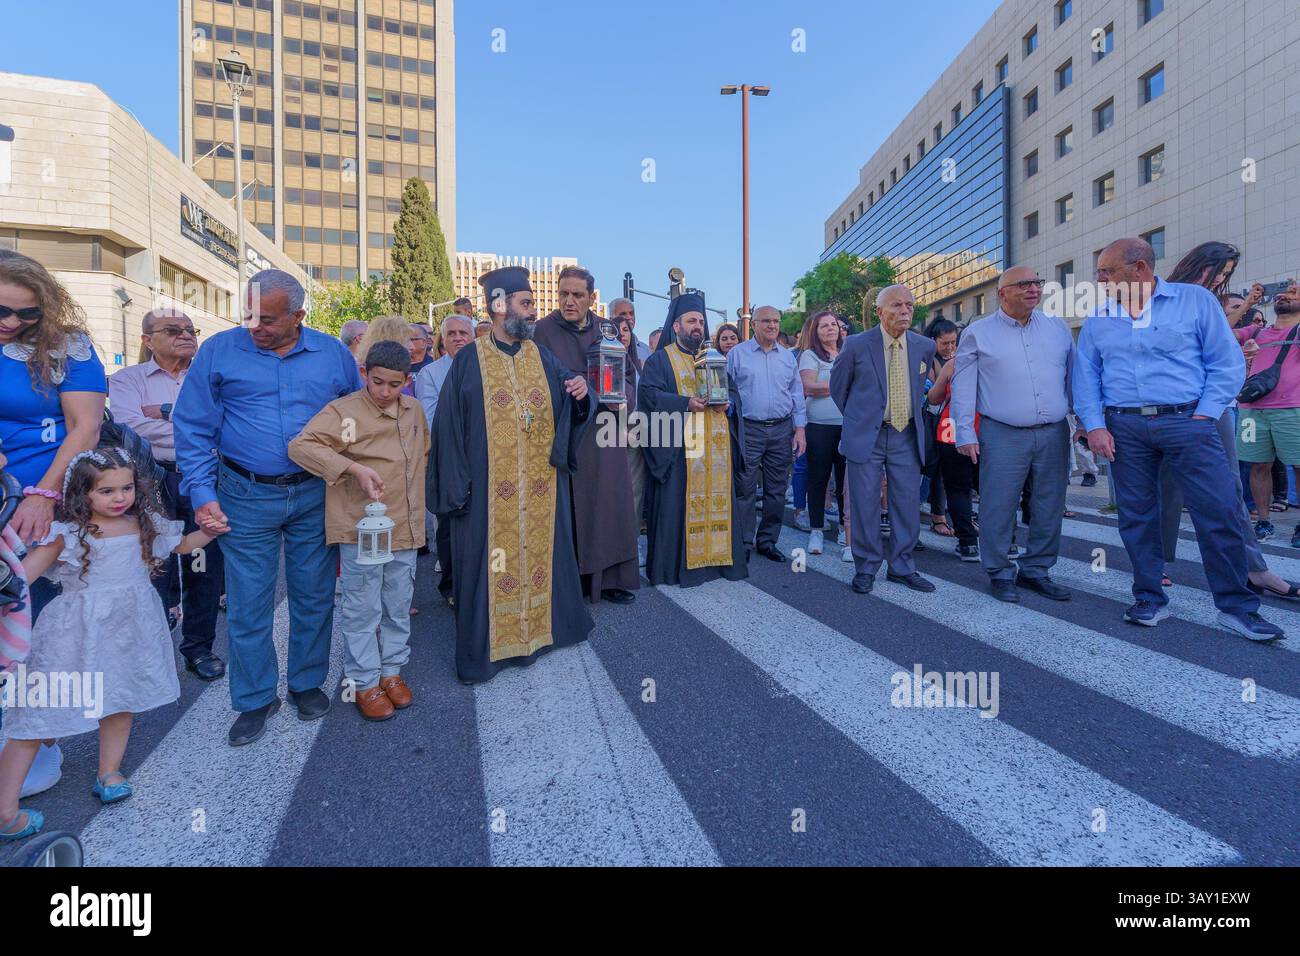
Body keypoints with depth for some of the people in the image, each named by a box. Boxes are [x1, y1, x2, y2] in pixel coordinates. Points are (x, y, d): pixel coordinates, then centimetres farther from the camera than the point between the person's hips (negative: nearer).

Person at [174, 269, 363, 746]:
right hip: (246, 496, -1)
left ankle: (308, 683, 31)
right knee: (248, 604, 6)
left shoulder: (333, 353, 2)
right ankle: (255, 699, 24)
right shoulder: (219, 350, -2)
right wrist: (202, 493, -7)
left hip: (316, 495, 1)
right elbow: (193, 427, 0)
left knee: (314, 596, 11)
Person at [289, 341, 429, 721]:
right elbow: (300, 446, -22)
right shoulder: (343, 410, -11)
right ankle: (363, 681, 23)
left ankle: (392, 670, 33)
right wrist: (354, 468, -29)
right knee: (363, 609, 7)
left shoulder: (414, 410, 7)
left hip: (406, 527, 5)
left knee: (399, 607, 16)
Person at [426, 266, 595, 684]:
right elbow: (449, 426, -4)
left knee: (541, 553, 14)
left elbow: (568, 414, 7)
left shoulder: (542, 357, 8)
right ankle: (486, 644, 21)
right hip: (489, 490, -3)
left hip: (542, 488, 4)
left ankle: (542, 626, 33)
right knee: (489, 565, 5)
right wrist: (458, 485, -9)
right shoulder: (469, 360, -2)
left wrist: (581, 395, -16)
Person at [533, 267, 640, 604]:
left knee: (609, 505, 6)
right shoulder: (543, 331, -2)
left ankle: (608, 579, 18)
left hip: (603, 436, 4)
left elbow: (629, 375, 13)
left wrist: (621, 394, -7)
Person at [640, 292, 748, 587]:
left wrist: (728, 403, -8)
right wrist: (686, 403, -21)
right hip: (678, 449, -5)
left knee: (718, 502, 5)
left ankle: (718, 556, 16)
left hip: (717, 448, 5)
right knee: (678, 505, -5)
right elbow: (649, 395, -9)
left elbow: (733, 390, 16)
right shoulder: (660, 360, 4)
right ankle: (675, 565, 3)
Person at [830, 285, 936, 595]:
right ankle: (866, 568, 17)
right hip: (866, 436, -3)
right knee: (864, 505, 2)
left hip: (907, 436, 3)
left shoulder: (924, 346, 3)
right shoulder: (856, 345, -8)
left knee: (908, 505, 7)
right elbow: (838, 386, 6)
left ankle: (902, 566, 23)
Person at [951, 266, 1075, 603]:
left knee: (1049, 509, 9)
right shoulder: (978, 333, 2)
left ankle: (1035, 570, 23)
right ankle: (999, 574, 13)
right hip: (1003, 435, -4)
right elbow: (963, 386, -1)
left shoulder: (1058, 328, 12)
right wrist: (965, 433, -6)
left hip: (1054, 434, 4)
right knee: (998, 508, -1)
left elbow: (1074, 377, 14)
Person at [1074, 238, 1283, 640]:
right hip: (1124, 427, 3)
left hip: (1187, 421, -2)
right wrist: (1094, 425, -2)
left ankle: (1237, 606, 10)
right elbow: (1085, 376, 9)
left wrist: (1204, 415, -8)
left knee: (1220, 513, -4)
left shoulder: (1195, 299, 3)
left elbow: (1227, 363, 1)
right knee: (1136, 516, 6)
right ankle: (1149, 599, 18)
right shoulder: (1097, 317, 11)